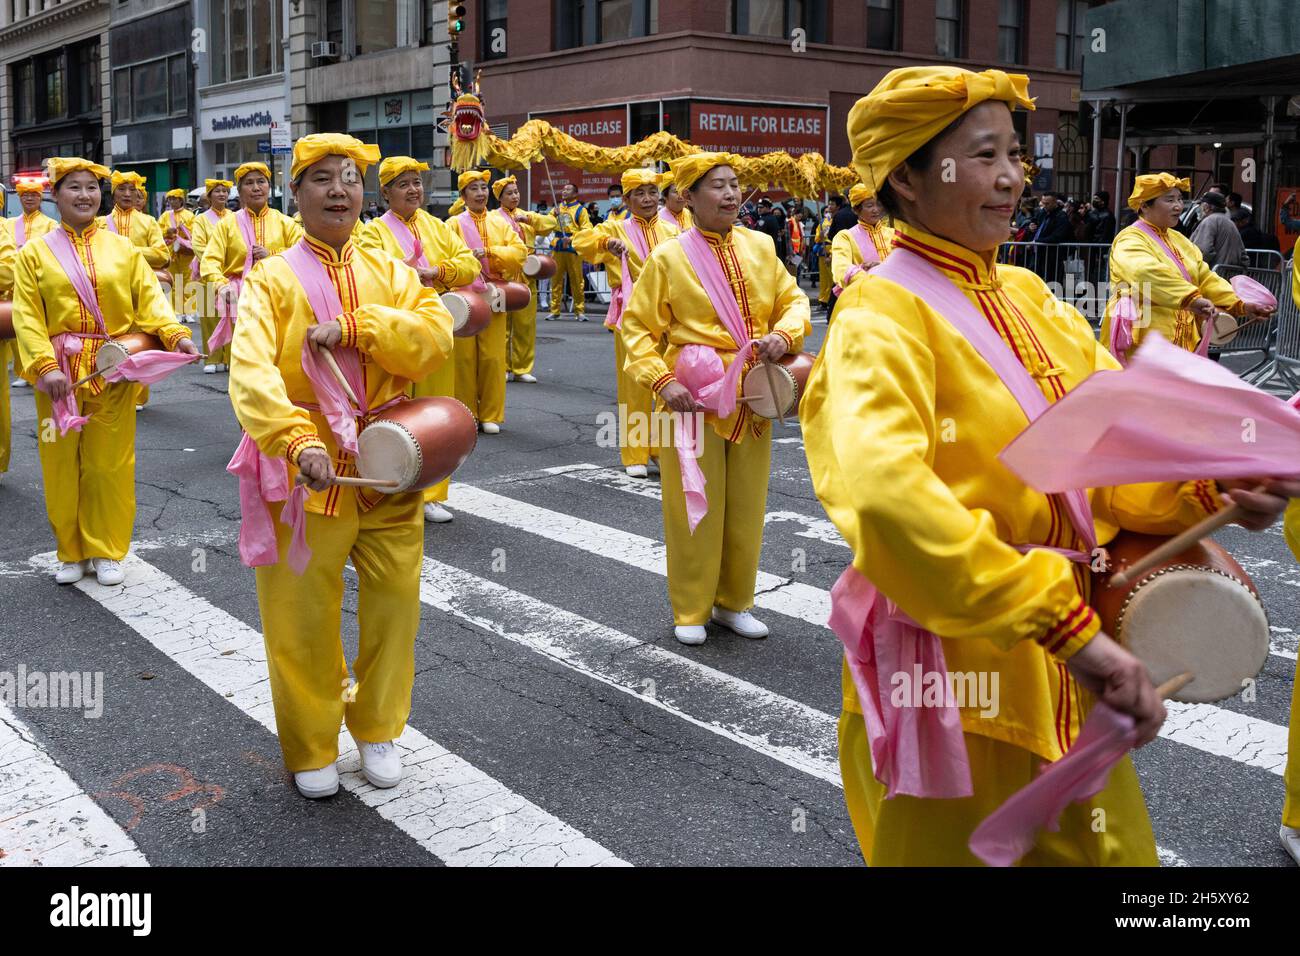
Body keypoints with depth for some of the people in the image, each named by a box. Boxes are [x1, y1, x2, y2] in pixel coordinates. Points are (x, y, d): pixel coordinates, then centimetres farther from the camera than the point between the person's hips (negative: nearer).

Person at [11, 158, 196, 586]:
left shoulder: (124, 249, 8)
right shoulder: (35, 253, 5)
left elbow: (150, 299, 1)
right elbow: (27, 317, -2)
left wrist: (175, 334, -18)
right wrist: (45, 366, -15)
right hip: (59, 374, 0)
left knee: (110, 463, 5)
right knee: (63, 463, 7)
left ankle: (106, 550, 18)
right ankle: (71, 551, 21)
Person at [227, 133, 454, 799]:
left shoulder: (390, 273, 8)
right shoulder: (272, 279, -4)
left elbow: (435, 339, -9)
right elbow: (251, 373, -20)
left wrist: (355, 326, -21)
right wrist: (299, 441, -36)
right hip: (306, 469, -3)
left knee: (394, 602, 9)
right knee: (302, 616, 5)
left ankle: (377, 730, 31)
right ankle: (312, 749, 25)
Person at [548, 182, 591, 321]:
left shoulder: (580, 209, 2)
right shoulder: (557, 207, 17)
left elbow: (587, 230, -6)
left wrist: (572, 239, -17)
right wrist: (554, 215, -4)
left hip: (573, 248, -4)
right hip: (557, 248, 4)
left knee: (577, 281, -2)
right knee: (556, 280, 4)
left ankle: (580, 311, 4)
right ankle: (554, 310, 8)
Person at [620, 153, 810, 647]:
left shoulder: (760, 247, 4)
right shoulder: (669, 257, -6)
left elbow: (794, 300, 11)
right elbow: (637, 327, -1)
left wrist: (783, 335, -10)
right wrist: (661, 381, -13)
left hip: (751, 398, 4)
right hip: (694, 397, -4)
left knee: (746, 505, 12)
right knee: (695, 505, 4)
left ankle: (734, 603, 28)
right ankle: (691, 611, 19)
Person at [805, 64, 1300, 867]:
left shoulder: (1029, 297, 7)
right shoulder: (883, 315, -17)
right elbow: (885, 496, -34)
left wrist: (1210, 486, -16)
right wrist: (1070, 626, -36)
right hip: (953, 674, -7)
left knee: (1114, 848, 20)